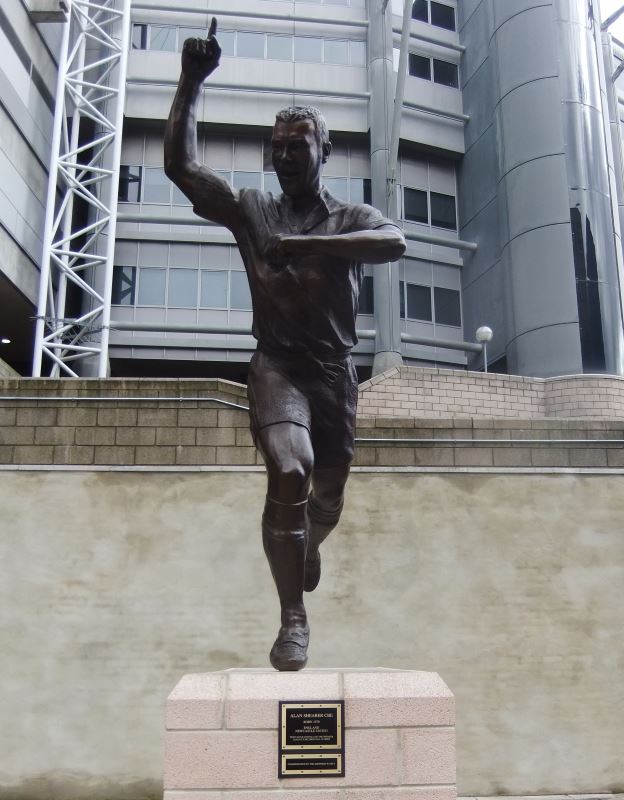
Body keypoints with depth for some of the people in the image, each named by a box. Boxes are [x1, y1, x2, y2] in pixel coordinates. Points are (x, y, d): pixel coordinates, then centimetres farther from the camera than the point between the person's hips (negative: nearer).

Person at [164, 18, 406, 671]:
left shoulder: (351, 219, 7)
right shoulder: (251, 210, 9)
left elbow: (394, 243, -17)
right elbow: (180, 164, 0)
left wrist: (309, 245, -27)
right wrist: (191, 83, -6)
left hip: (335, 371, 2)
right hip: (278, 365, -1)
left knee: (328, 500, 12)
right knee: (289, 472, -28)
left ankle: (305, 544, 51)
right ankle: (293, 616, -16)